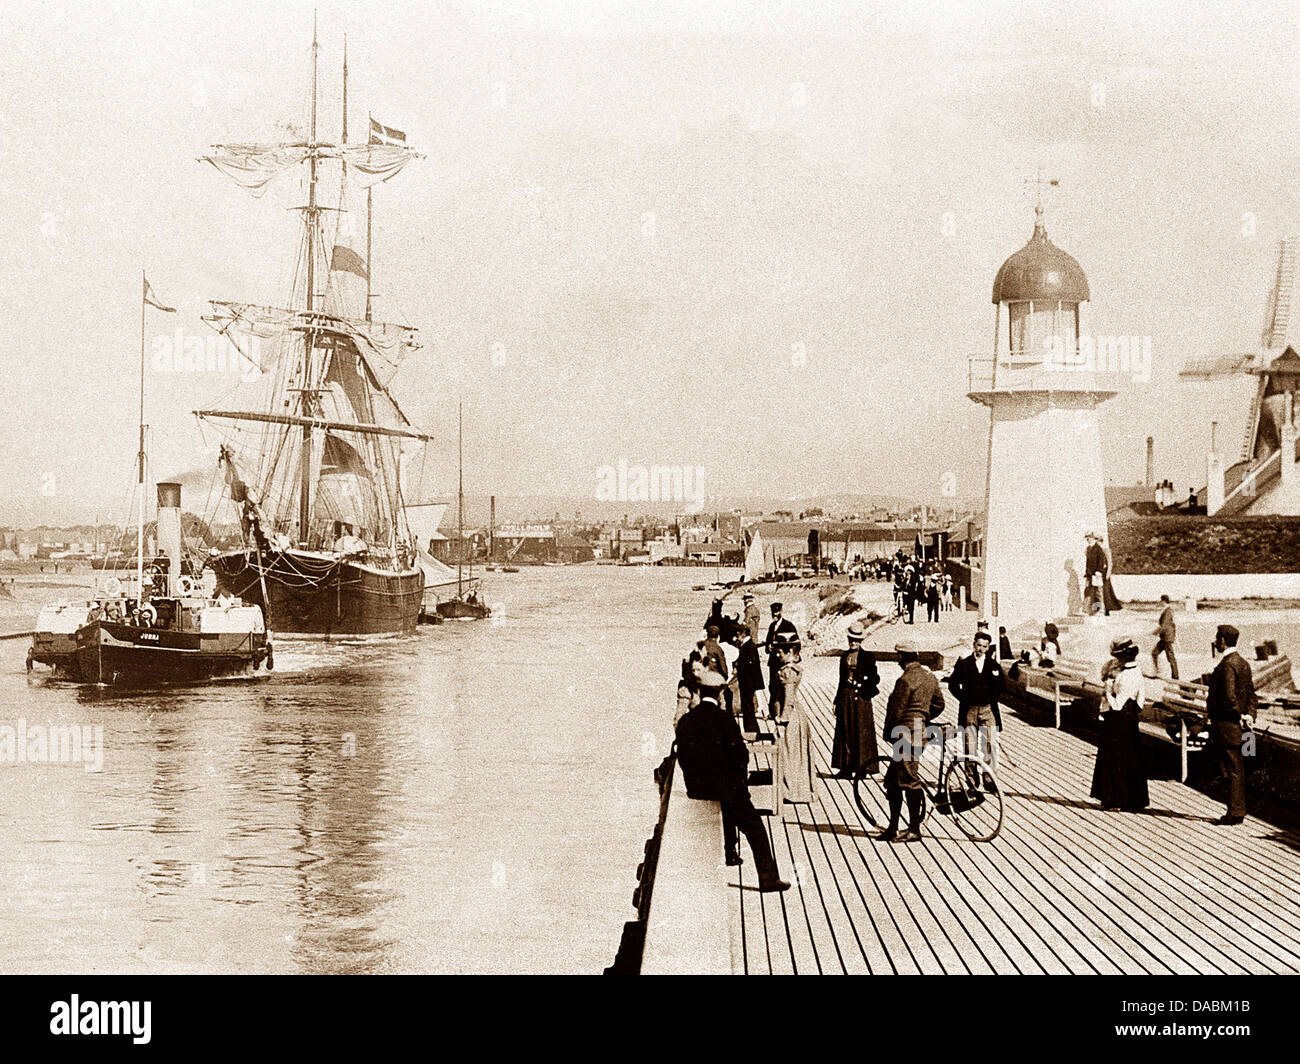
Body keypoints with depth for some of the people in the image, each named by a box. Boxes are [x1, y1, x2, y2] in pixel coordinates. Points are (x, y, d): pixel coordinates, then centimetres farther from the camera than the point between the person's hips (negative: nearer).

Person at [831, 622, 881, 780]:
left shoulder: (867, 657, -2)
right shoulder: (844, 657, 12)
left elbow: (875, 678, -4)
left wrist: (864, 679, -24)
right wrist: (837, 701, 13)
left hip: (861, 698, -5)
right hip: (845, 697, 5)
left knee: (861, 732, -4)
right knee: (845, 733, 5)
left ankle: (861, 768, 1)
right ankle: (846, 768, 10)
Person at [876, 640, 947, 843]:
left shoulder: (905, 680, -16)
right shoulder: (930, 677, 11)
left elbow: (896, 711, -15)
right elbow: (938, 704, 18)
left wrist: (888, 733, -1)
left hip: (905, 736, -9)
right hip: (919, 732, 9)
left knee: (910, 781, -3)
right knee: (893, 781, 13)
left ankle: (914, 830, 2)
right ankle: (893, 828, 15)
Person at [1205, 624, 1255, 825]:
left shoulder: (1227, 665, -19)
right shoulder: (1243, 663, 12)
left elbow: (1229, 696, -25)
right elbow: (1250, 693, 15)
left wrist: (1239, 716, -13)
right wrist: (1249, 714, 7)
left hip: (1226, 725, -10)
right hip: (1237, 726, 10)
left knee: (1233, 771, -4)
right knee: (1237, 770, 14)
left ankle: (1235, 813, 0)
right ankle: (1238, 810, 19)